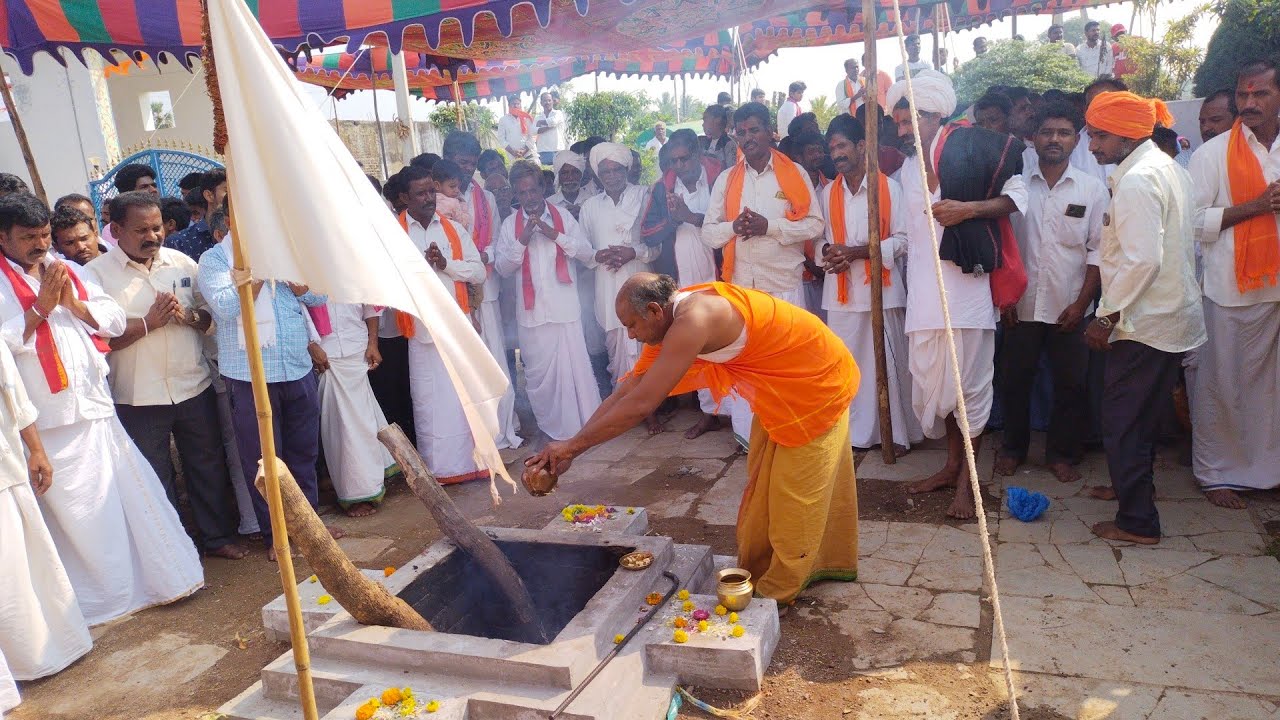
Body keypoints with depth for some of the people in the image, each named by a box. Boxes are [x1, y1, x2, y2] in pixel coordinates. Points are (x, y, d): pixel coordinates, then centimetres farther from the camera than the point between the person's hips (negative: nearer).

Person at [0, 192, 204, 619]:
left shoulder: (66, 271, 12)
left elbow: (115, 319, 6)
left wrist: (74, 304, -9)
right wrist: (40, 308, -17)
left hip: (95, 407, 5)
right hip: (48, 421, -5)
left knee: (130, 492, 10)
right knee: (77, 507, 4)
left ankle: (161, 575, 22)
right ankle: (97, 598, 19)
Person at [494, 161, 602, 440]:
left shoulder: (562, 216, 5)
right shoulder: (510, 224, 6)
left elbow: (587, 252, -2)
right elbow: (502, 266, 1)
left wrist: (555, 235, -13)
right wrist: (522, 240, -12)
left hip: (566, 308, -1)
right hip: (532, 311, 1)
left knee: (576, 366, -1)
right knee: (539, 371, 6)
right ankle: (553, 427, 21)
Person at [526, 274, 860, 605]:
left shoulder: (692, 321, -34)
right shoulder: (672, 319, -4)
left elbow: (639, 404, -33)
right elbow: (626, 391, -2)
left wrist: (572, 446, -23)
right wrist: (572, 447, -6)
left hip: (815, 384, -9)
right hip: (785, 391, 9)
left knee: (796, 492, 2)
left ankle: (777, 591, 17)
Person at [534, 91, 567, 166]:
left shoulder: (558, 113, 6)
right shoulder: (538, 117, 14)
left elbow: (553, 121, -16)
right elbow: (534, 131, -3)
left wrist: (541, 122, 1)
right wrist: (548, 127, -12)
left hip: (557, 151, -3)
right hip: (542, 152, 3)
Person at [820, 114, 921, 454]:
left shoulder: (888, 187, -1)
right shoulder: (828, 193, 11)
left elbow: (902, 240, -5)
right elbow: (819, 239, 13)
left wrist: (856, 251, -14)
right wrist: (828, 252, -10)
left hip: (881, 288, -3)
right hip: (840, 291, 3)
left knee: (888, 362, 1)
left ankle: (896, 433, 13)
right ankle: (853, 431, 16)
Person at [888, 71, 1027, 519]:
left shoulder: (967, 148, -3)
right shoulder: (909, 168, 17)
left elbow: (1016, 194, -5)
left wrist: (968, 208, -18)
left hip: (964, 285, -6)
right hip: (923, 293, 6)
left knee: (970, 383, 0)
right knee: (931, 381, 9)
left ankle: (966, 480, 10)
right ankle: (951, 464, 25)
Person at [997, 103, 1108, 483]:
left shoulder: (1093, 189, 0)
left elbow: (1098, 251, 0)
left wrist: (1082, 302, -6)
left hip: (1069, 307, 0)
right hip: (1021, 305, 0)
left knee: (1071, 385, 7)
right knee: (1014, 380, 9)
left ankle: (1062, 453, 23)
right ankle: (1013, 447, 26)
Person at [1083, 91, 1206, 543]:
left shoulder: (1137, 180, -19)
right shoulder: (1168, 168, 12)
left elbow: (1142, 260, -26)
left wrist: (1107, 316, -19)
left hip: (1146, 322, -10)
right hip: (1173, 314, 10)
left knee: (1123, 420, -1)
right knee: (1144, 415, 23)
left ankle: (1138, 522, 8)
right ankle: (1133, 485, 40)